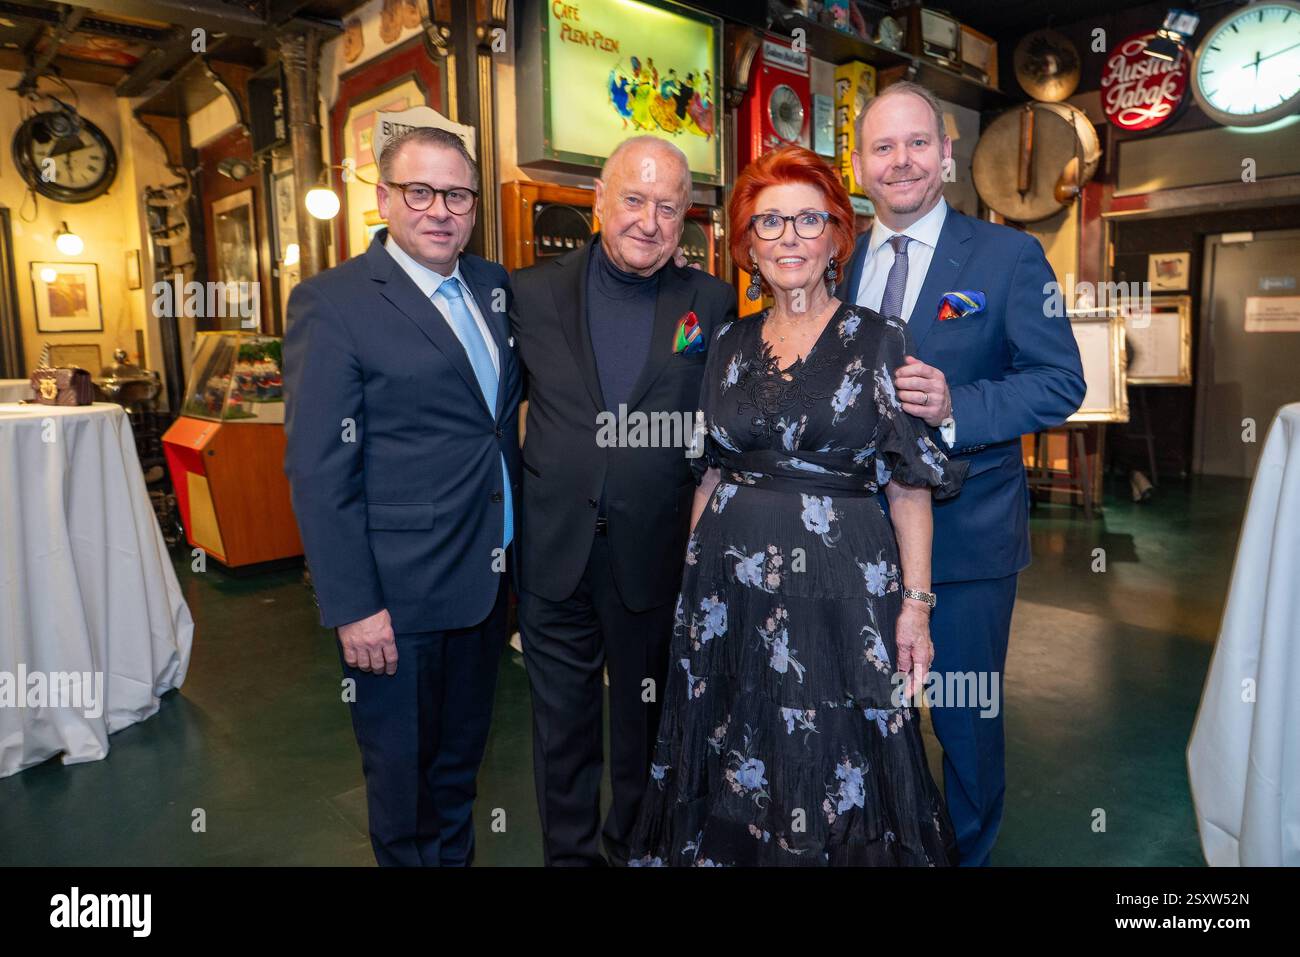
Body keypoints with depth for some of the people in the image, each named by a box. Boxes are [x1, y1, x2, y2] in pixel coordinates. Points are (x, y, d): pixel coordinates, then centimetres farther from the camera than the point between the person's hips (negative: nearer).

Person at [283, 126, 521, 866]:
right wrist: (352, 607, -17)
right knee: (403, 766, 16)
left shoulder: (496, 287, 6)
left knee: (462, 755, 24)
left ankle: (456, 854, 46)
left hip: (489, 576, 6)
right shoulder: (332, 303, -12)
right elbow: (320, 470, -15)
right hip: (398, 592, -5)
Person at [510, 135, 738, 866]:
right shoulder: (534, 292, 0)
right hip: (553, 551, 1)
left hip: (655, 552, 0)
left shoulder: (712, 304, -1)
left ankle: (632, 845, 43)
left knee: (646, 716, 19)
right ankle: (569, 850, 39)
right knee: (561, 720, 16)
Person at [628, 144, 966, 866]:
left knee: (835, 768, 10)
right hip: (731, 584, 4)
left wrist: (915, 602, -10)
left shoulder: (877, 340, -2)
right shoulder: (729, 345, 8)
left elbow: (909, 484, -4)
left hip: (840, 587, -3)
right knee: (735, 774, 15)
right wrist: (692, 575, 9)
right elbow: (711, 472, 12)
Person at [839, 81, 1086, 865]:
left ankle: (968, 851, 38)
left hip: (963, 533, -3)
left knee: (968, 717, 11)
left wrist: (957, 407, -24)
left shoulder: (1008, 256, -4)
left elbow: (1062, 382, -9)